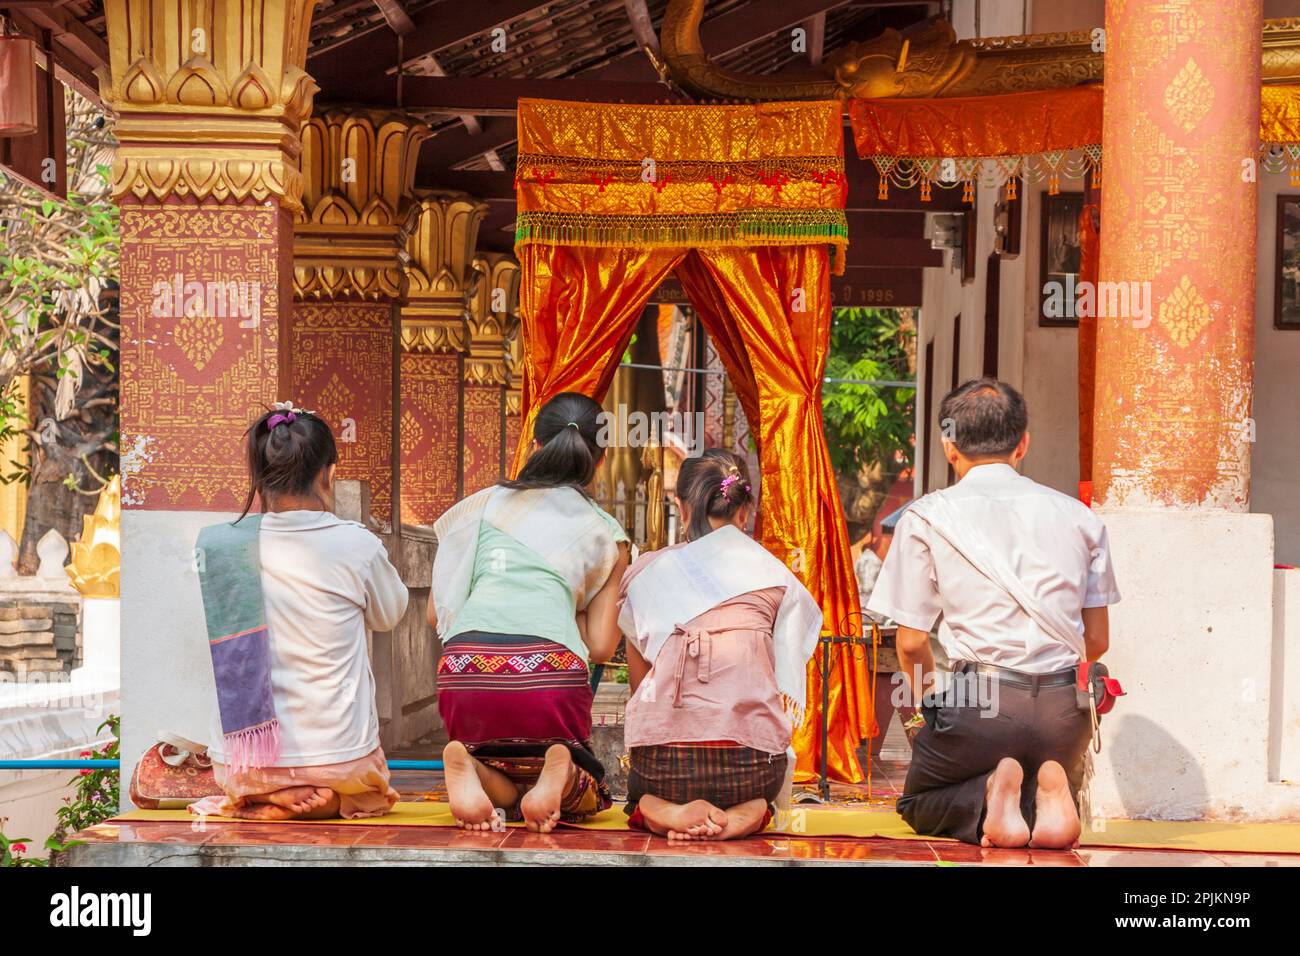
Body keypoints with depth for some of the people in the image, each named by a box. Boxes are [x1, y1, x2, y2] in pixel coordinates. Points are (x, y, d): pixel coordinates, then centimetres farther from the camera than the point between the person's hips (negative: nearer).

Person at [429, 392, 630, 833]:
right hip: (551, 668, -1)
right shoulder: (605, 533, 20)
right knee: (585, 798, 23)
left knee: (511, 794, 25)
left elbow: (436, 612, 23)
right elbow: (601, 646, 14)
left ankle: (473, 774, -11)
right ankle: (561, 775, -14)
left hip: (465, 663, 2)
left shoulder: (484, 504, 24)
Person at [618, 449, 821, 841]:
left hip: (664, 760, 0)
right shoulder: (777, 577, 10)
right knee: (761, 792, 36)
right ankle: (742, 814, -2)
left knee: (643, 795, 35)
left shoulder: (643, 573, 13)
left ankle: (661, 810, -3)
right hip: (752, 761, 0)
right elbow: (786, 689, 13)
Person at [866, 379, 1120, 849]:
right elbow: (1097, 641, 13)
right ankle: (1048, 795, -5)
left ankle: (986, 799, -10)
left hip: (980, 702, -3)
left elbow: (911, 643, 2)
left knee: (919, 803, 25)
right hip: (1065, 709, 3)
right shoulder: (1079, 516, 12)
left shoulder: (926, 517, 3)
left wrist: (932, 704, 21)